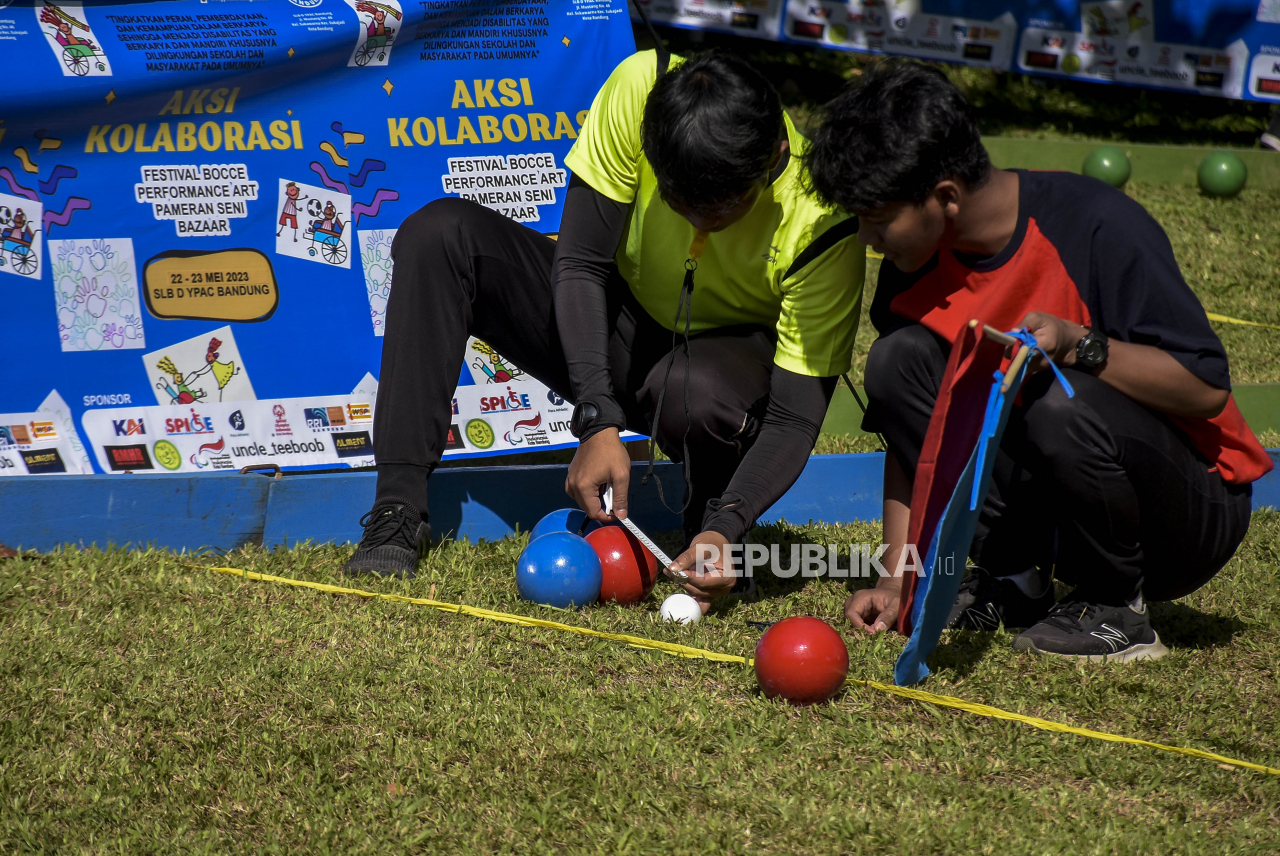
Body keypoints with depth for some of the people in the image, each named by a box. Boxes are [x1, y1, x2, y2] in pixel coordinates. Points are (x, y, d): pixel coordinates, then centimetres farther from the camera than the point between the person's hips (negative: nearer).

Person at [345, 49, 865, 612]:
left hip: (733, 358, -3)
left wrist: (726, 528, -42)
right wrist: (598, 424, -30)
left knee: (698, 392, -41)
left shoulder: (821, 224, -31)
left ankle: (709, 526, -5)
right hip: (615, 330, 3)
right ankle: (397, 511, -24)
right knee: (440, 234, -21)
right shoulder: (639, 89, -27)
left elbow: (795, 417, -26)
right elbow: (580, 264, -19)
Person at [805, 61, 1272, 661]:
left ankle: (1116, 608, -10)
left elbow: (1207, 388, -23)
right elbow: (914, 431, 4)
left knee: (1064, 406, -36)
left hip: (1197, 512, -6)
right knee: (898, 360, -11)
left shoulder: (1098, 227, -22)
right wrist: (897, 578, -6)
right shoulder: (914, 263, -3)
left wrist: (1077, 345, -35)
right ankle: (1013, 577, 1)